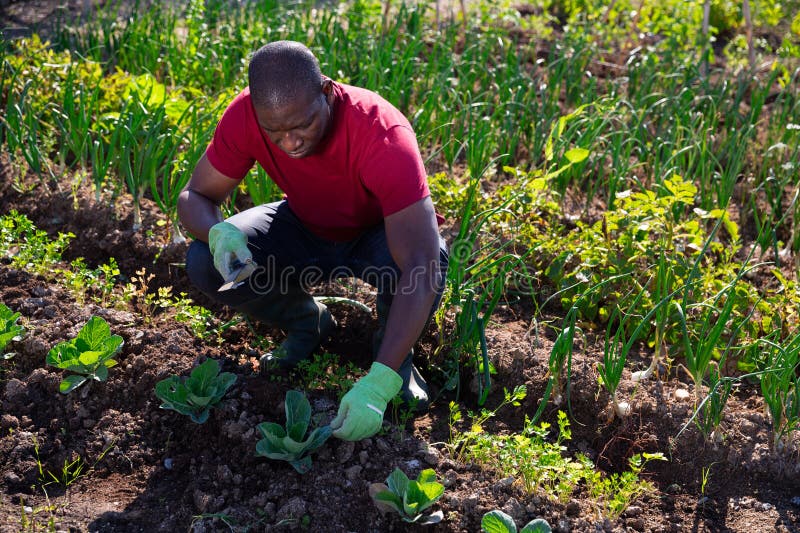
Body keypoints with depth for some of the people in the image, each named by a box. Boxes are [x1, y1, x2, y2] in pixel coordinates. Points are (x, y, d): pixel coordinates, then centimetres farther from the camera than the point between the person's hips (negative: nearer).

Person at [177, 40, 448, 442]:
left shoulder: (382, 134, -39)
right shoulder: (245, 116, -26)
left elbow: (421, 266, -45)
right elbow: (194, 197, -13)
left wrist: (377, 385, -52)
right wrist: (218, 233, -39)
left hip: (377, 233, -3)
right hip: (307, 228, 4)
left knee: (426, 264, -38)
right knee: (205, 263, -21)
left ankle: (396, 354, -4)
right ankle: (307, 323, 7)